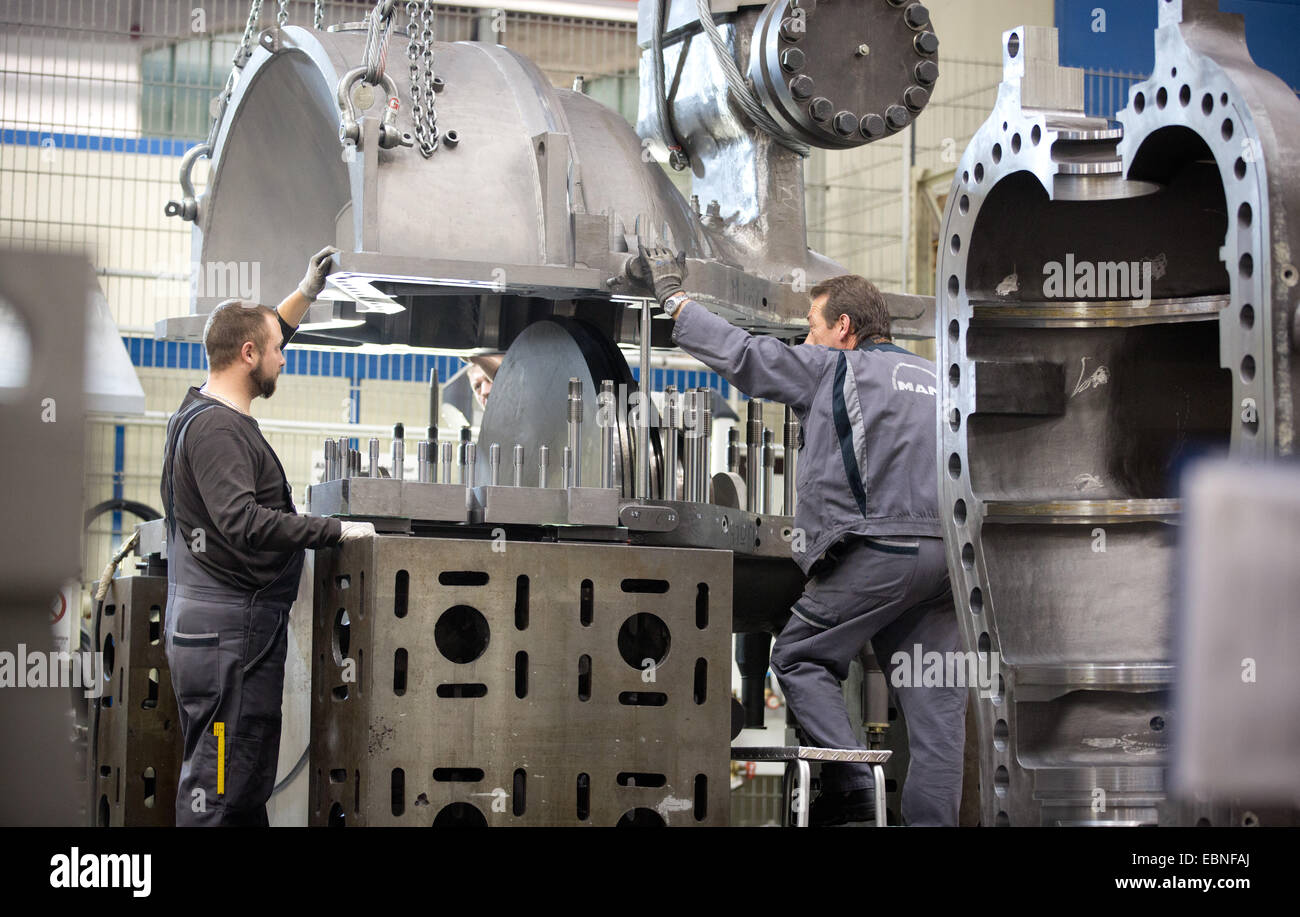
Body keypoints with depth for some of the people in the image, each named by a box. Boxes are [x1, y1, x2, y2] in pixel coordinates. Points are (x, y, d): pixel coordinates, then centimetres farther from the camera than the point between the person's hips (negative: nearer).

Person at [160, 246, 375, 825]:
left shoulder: (210, 412, 15)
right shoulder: (215, 428, -16)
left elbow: (256, 342, 34)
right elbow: (243, 522, -27)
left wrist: (306, 293, 36)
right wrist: (336, 531, -22)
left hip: (244, 626, 11)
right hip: (227, 633, -11)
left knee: (248, 785, 12)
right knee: (216, 793, -9)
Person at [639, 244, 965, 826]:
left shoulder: (833, 369, 5)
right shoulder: (938, 381, 23)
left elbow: (743, 354, 7)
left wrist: (674, 297, 16)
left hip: (877, 550, -6)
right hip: (946, 554, 6)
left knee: (800, 657, 6)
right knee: (934, 700, 5)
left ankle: (849, 784, -8)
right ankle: (931, 818, 2)